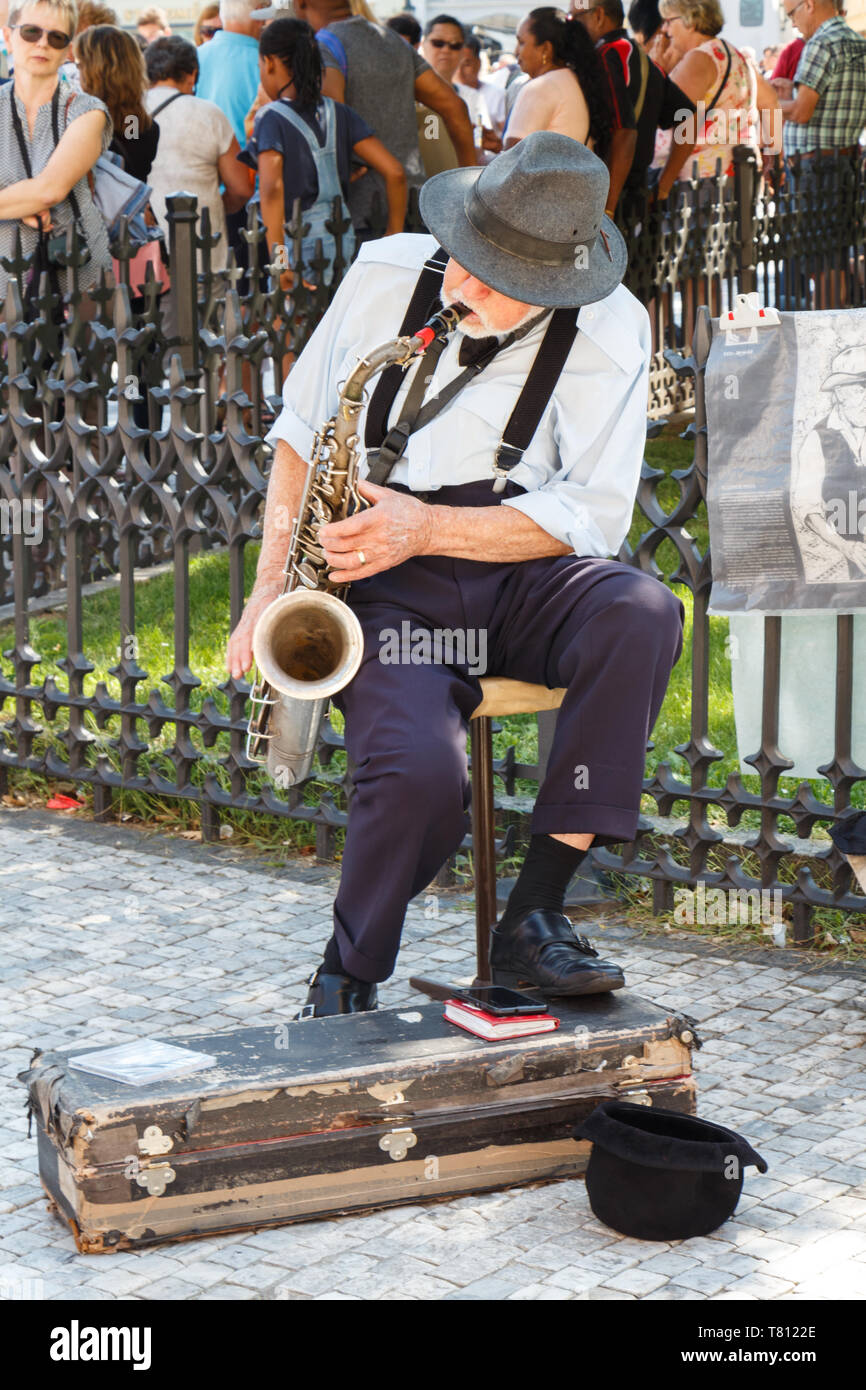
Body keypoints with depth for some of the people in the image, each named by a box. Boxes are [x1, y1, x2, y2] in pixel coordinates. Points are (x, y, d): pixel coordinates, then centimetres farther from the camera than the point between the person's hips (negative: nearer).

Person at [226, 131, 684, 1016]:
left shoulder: (609, 329, -6)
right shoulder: (385, 275, -1)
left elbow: (593, 513, -11)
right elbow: (300, 431, 10)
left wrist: (426, 528, -21)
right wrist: (272, 585, -2)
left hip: (524, 577, 1)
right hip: (386, 590, -1)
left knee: (643, 616, -33)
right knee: (421, 775, -30)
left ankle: (533, 918, -24)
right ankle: (347, 981, 0)